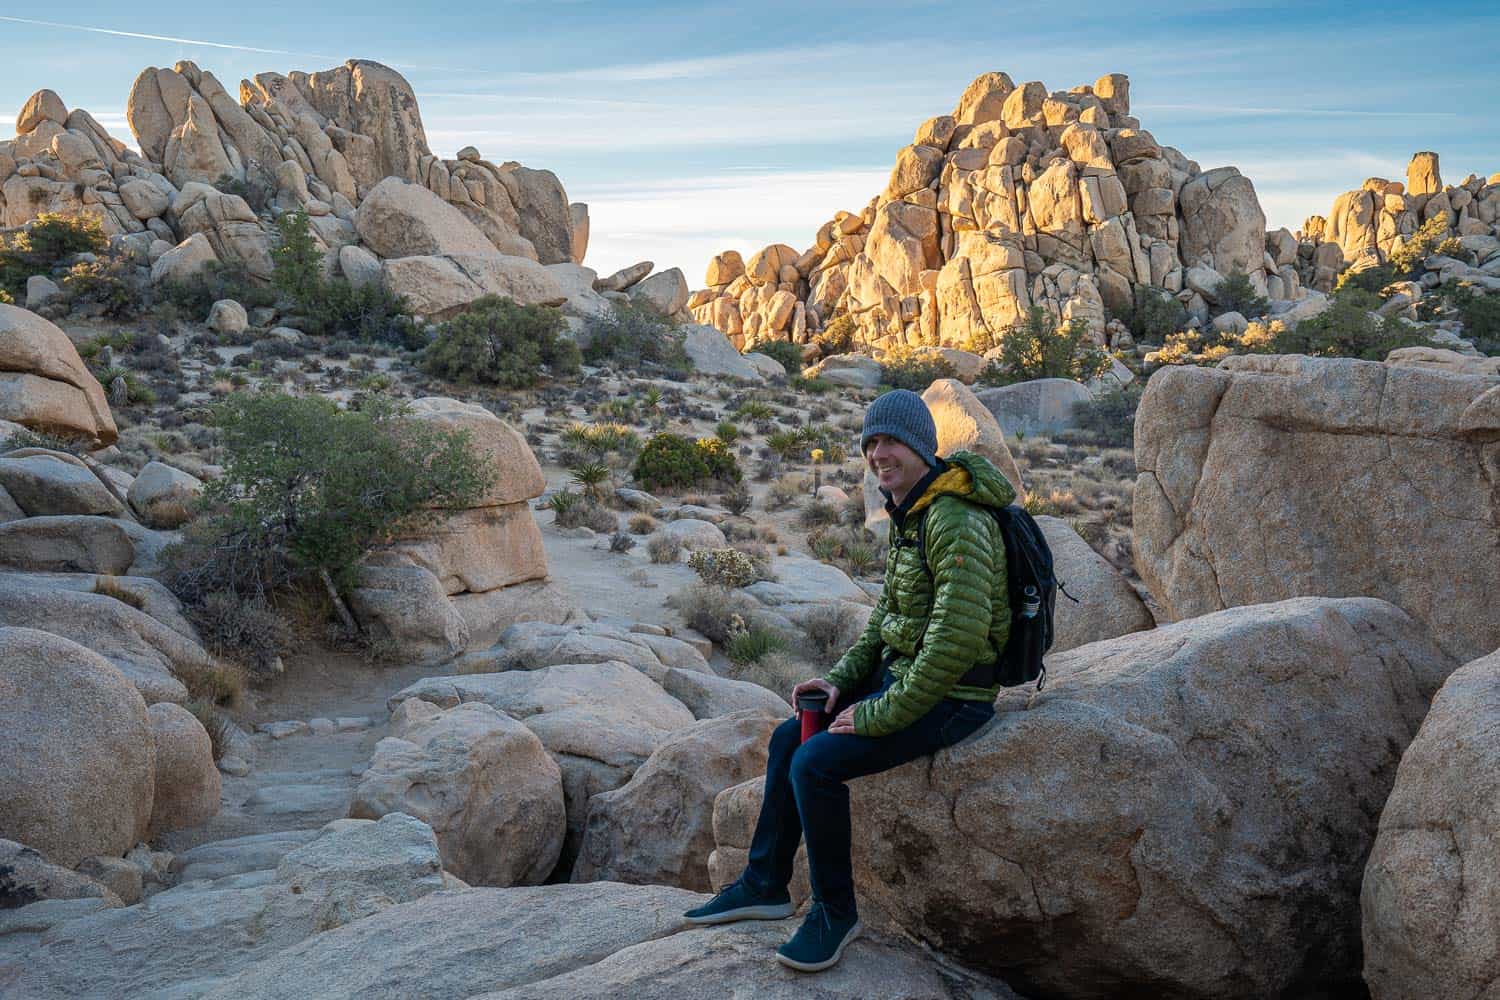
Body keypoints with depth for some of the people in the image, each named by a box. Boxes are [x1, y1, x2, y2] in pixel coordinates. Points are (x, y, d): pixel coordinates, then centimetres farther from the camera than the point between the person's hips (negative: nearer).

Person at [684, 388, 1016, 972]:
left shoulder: (956, 522, -23)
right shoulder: (906, 516, 8)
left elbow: (959, 638, -30)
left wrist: (880, 714, -22)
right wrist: (840, 681, 4)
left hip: (952, 698, -10)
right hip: (901, 677, 10)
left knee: (815, 764, -20)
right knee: (788, 739, 10)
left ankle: (835, 912, 1)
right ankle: (765, 886, 22)